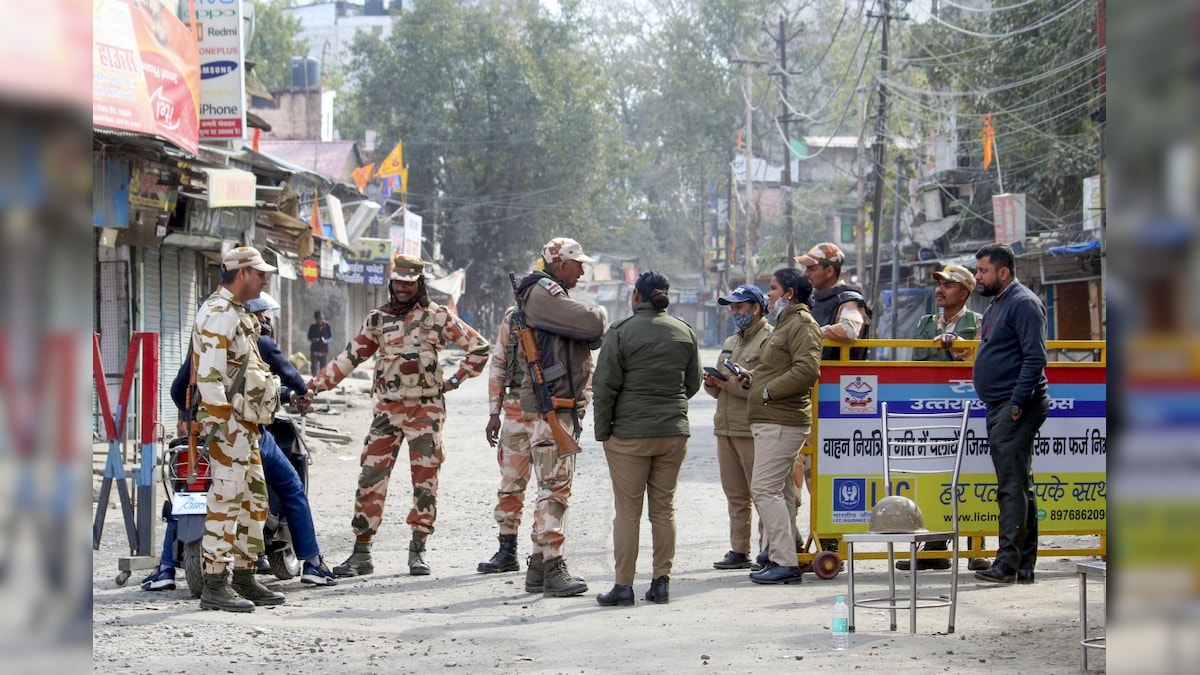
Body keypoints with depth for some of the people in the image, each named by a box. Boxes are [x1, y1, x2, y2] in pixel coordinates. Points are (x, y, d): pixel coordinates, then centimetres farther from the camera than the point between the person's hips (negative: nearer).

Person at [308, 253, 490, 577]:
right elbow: (350, 358, 10)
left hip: (426, 409, -2)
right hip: (387, 408, 2)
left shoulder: (438, 316, 2)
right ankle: (361, 554, 3)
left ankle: (418, 550, 9)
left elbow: (479, 347, 6)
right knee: (371, 477, -2)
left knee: (425, 478, 0)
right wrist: (314, 386, 4)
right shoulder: (378, 319, 10)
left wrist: (455, 380, 1)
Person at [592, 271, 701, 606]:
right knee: (664, 509, 9)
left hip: (630, 434, -4)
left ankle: (623, 585, 1)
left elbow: (604, 386, -8)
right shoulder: (685, 333, 7)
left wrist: (602, 431, 1)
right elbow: (692, 384, 14)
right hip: (674, 433, 4)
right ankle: (661, 582, 9)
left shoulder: (621, 331, -8)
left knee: (627, 511, 0)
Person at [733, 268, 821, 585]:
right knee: (774, 490, 13)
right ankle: (781, 556, 16)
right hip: (771, 420, 12)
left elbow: (806, 370, -23)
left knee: (764, 488, -15)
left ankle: (785, 562, -16)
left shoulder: (801, 324, -10)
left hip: (782, 423, -12)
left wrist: (767, 391, -17)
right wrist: (752, 378, 14)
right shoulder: (787, 323, 24)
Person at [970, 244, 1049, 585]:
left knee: (1013, 486, -13)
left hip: (1017, 406, -11)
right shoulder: (995, 304, 19)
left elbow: (1035, 357, -19)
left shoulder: (1024, 303, -11)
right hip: (999, 407, 11)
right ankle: (1024, 566, 15)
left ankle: (1008, 562, -17)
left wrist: (1018, 403, -21)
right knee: (1019, 486, 11)